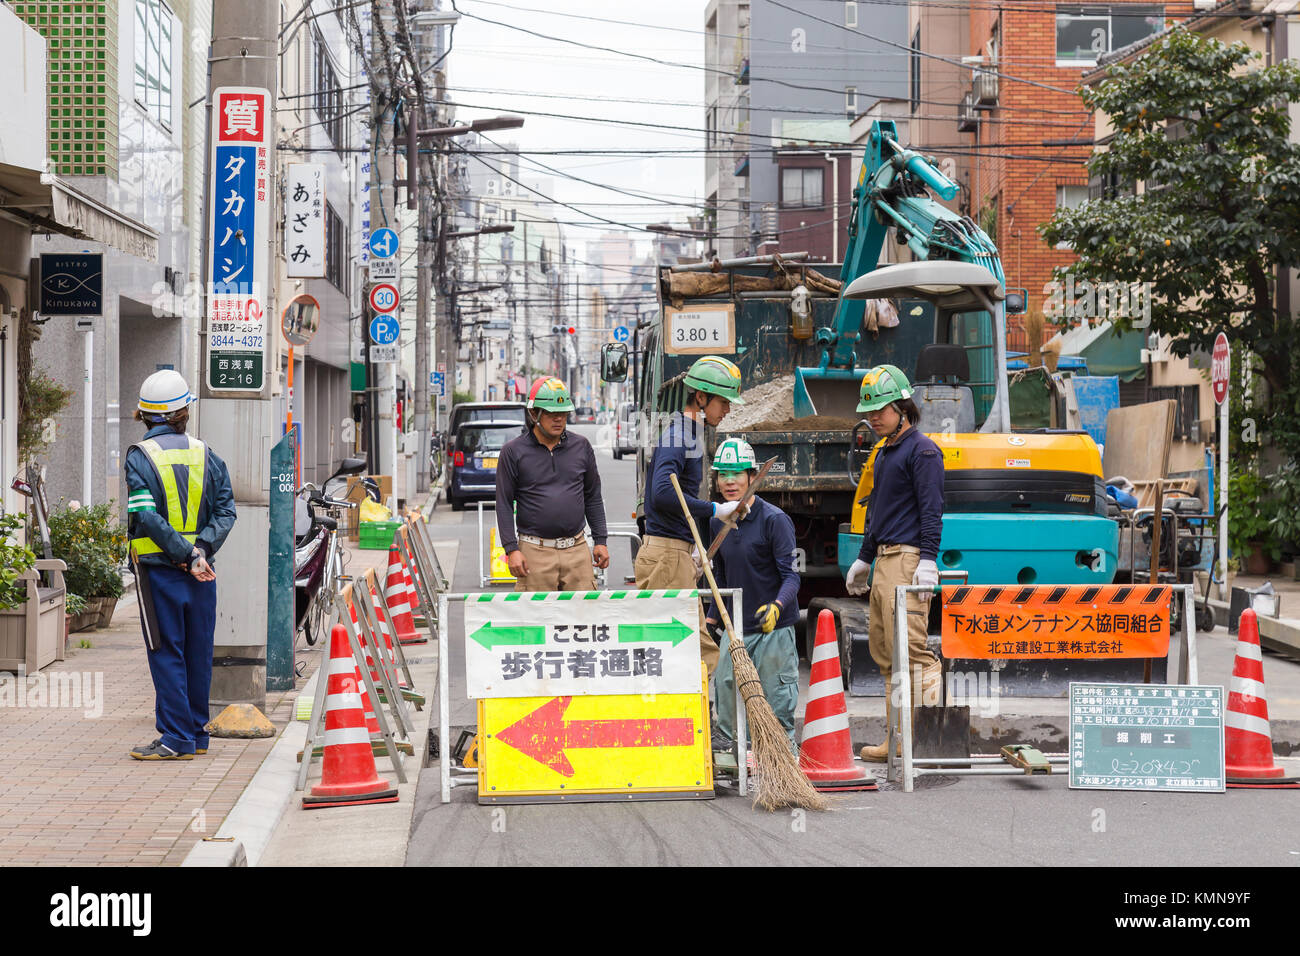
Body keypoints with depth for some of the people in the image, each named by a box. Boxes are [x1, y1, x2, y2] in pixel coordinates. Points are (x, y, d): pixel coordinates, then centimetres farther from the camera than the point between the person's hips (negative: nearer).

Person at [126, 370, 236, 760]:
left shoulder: (139, 457, -6)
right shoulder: (205, 455, 6)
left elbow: (147, 517, -17)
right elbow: (225, 511, -1)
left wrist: (187, 556, -17)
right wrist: (201, 549, -11)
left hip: (159, 569, -4)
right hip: (202, 574, 4)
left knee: (167, 654, 0)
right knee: (198, 652, 12)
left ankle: (177, 739, -2)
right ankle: (198, 734, 19)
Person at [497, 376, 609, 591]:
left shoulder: (581, 447, 10)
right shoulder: (513, 452, 1)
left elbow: (593, 497, 16)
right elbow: (504, 505, 1)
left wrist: (600, 541, 11)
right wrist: (511, 549, -7)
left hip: (577, 549, 3)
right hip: (535, 552, -3)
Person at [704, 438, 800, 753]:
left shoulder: (774, 519, -14)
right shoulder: (717, 524, 6)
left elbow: (791, 575, -18)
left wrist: (777, 606, -35)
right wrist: (712, 617, 16)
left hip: (774, 624, -6)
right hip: (736, 624, 6)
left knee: (776, 688, -1)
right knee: (726, 680, 12)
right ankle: (725, 737, 29)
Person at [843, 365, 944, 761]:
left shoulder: (922, 450, -7)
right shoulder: (884, 453, 22)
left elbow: (931, 509, -14)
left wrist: (928, 560, -21)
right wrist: (864, 558, 29)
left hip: (908, 559, -10)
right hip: (884, 562, 10)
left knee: (909, 647, -17)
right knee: (884, 650, 7)